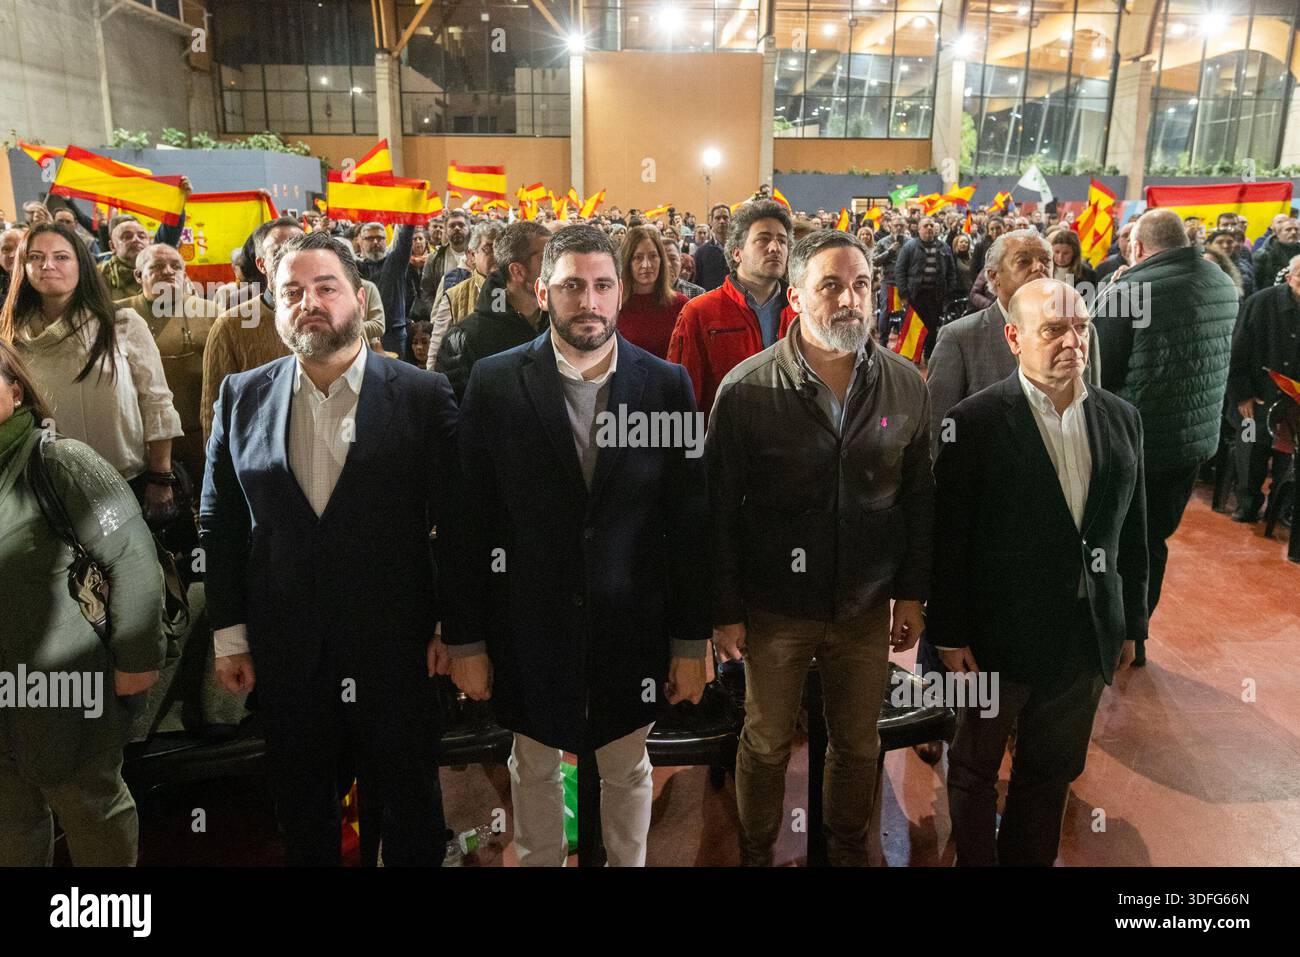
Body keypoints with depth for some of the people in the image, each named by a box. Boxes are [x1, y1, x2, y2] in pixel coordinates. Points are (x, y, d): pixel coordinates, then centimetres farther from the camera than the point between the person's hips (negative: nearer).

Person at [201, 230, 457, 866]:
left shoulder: (423, 396, -7)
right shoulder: (241, 397, 2)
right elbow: (219, 525, 5)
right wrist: (229, 635, 4)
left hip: (396, 653, -2)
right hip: (285, 657, 3)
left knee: (411, 813, 15)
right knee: (302, 819, 21)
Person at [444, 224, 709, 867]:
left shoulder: (667, 385, -5)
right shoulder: (495, 384, -7)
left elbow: (688, 523, -3)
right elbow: (468, 522, -4)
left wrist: (692, 642, -1)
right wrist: (465, 639, -3)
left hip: (630, 628, 1)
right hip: (528, 626, 0)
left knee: (627, 769, 19)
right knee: (532, 769, 20)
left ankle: (629, 863, 44)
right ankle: (540, 862, 45)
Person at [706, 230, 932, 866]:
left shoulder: (905, 386, -3)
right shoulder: (747, 389, -13)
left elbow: (919, 499, 5)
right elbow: (719, 509, -9)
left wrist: (912, 595, 6)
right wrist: (726, 611, -7)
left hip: (867, 609, 3)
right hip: (775, 611, -2)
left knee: (858, 746, 18)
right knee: (766, 745, 15)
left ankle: (849, 849, 44)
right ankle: (755, 851, 41)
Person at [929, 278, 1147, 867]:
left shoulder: (1119, 418, 3)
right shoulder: (976, 421, -13)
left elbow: (1132, 530, 8)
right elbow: (949, 536, -12)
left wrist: (1130, 623, 10)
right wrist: (950, 635, -11)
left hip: (1088, 636, 4)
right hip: (1000, 634, -4)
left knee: (1052, 772, 20)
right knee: (975, 769, 14)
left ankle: (1031, 858, 39)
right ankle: (975, 860, 35)